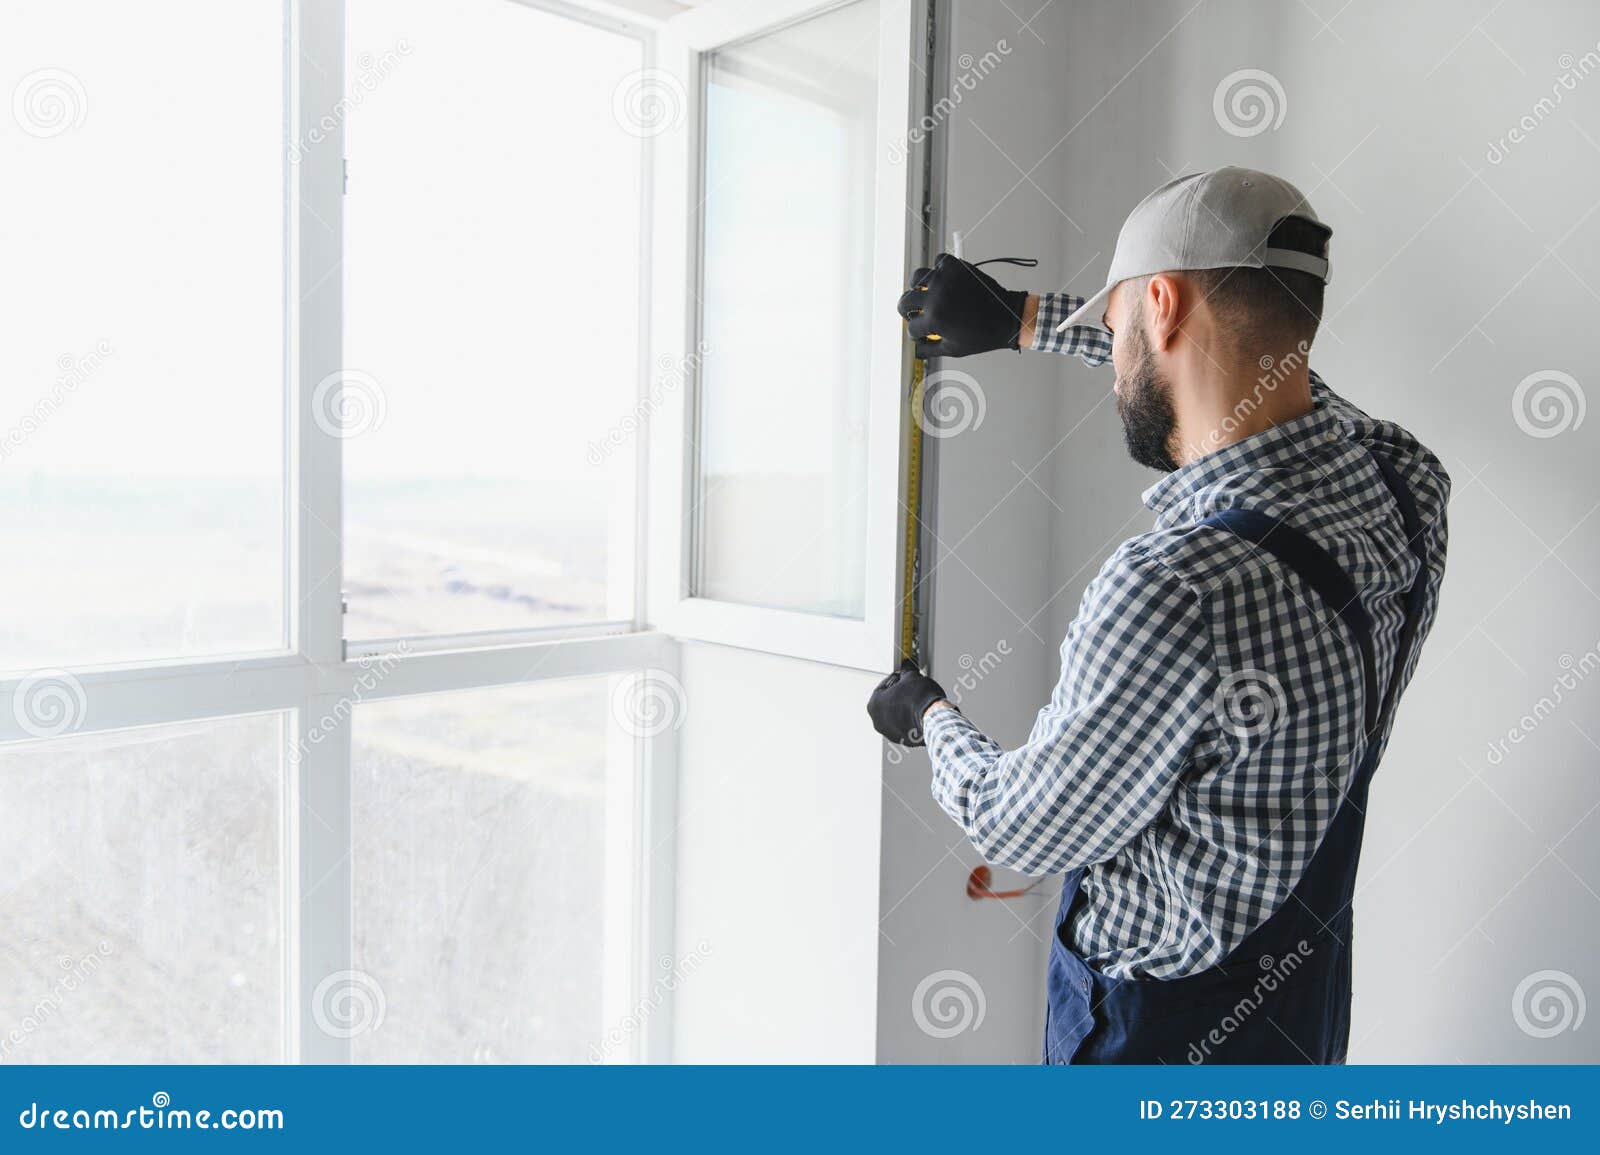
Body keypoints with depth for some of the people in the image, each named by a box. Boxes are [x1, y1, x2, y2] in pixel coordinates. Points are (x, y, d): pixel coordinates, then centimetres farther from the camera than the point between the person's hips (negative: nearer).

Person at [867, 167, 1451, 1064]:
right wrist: (1022, 319, 15)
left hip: (1156, 1034, -7)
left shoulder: (1177, 594, -35)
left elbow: (1023, 830, -19)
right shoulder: (1405, 484, -11)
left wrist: (932, 719, 1)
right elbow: (1240, 357, 10)